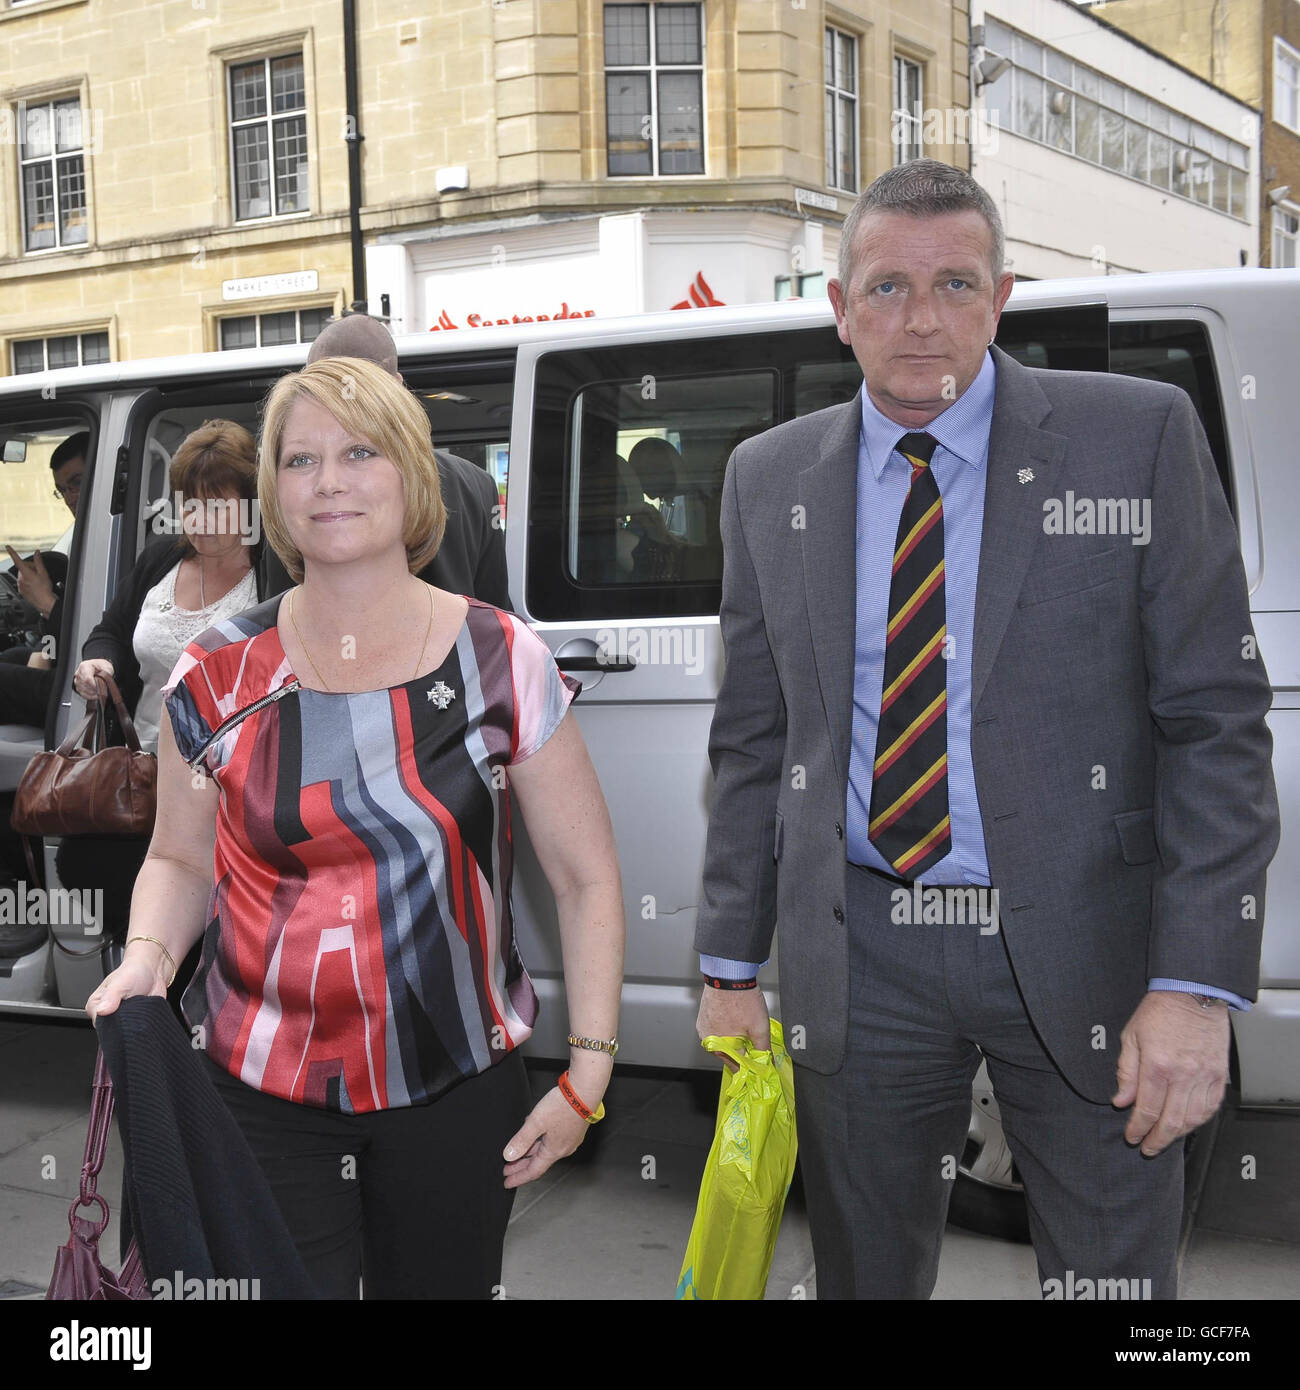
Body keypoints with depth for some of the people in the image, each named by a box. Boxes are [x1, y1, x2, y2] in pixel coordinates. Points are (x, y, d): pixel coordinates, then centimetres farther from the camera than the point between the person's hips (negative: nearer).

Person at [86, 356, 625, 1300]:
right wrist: (147, 959, -9)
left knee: (443, 1287, 14)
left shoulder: (503, 663, -5)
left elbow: (587, 877, -1)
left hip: (458, 1089, 0)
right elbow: (182, 860, 12)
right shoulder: (218, 679, -1)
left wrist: (588, 1072, -5)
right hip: (262, 1091, 0)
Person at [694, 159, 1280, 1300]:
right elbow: (752, 741, 10)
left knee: (1111, 1277, 9)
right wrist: (730, 964, 7)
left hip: (1077, 950, -2)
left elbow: (1219, 718, -7)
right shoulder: (770, 480, 6)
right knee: (864, 1276, 15)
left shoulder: (1139, 436, -4)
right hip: (857, 960, 3)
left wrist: (1197, 984, -14)